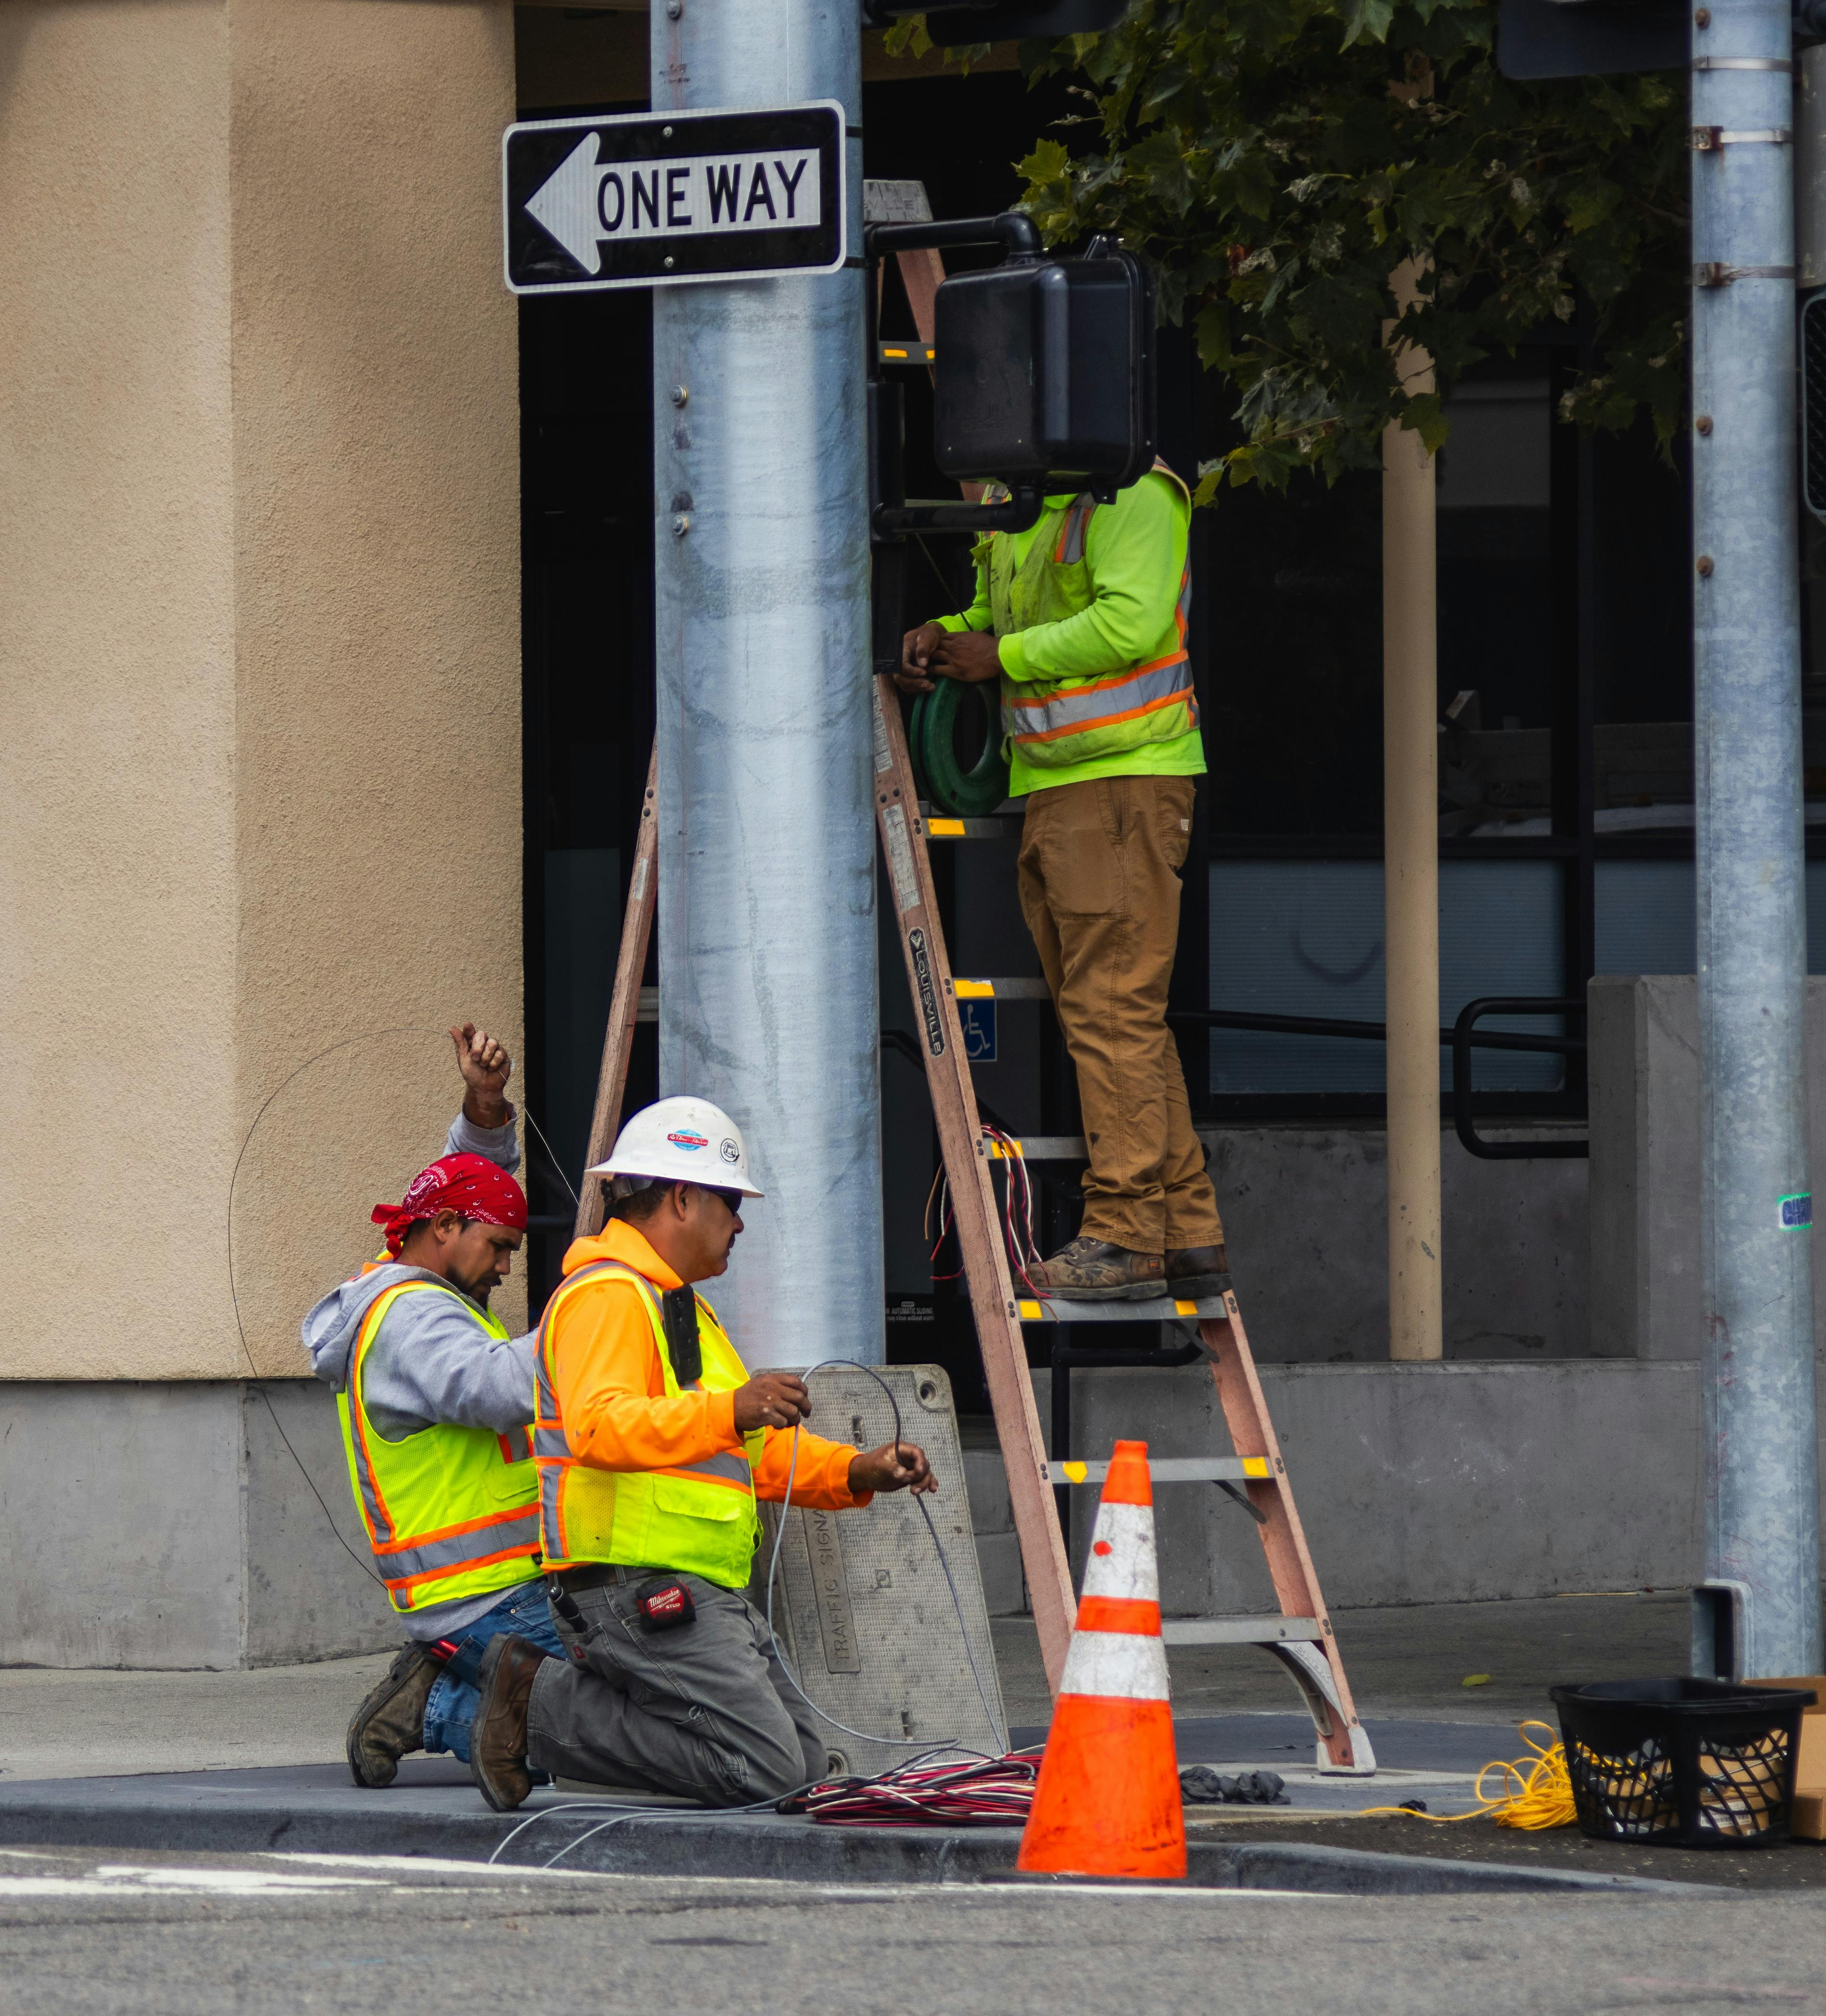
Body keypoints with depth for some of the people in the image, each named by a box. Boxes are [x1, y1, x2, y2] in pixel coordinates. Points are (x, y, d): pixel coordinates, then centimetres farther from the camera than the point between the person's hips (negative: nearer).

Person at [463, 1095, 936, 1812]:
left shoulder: (678, 1305, 27)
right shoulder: (607, 1296, -9)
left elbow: (755, 1450, 29)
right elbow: (600, 1429, -27)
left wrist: (857, 1472, 12)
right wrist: (729, 1412, -38)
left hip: (707, 1594, 11)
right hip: (636, 1585, -11)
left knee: (804, 1764, 5)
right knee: (763, 1772, -18)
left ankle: (566, 1693, 9)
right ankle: (541, 1703, -7)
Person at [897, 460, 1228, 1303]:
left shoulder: (1129, 491, -11)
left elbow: (1130, 623, -21)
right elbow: (999, 613, 28)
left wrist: (1003, 656, -13)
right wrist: (947, 633, 6)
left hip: (1125, 780, -10)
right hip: (1047, 785, 10)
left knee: (1113, 1011, -11)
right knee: (1107, 1015, 9)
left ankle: (1125, 1235, -10)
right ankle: (1189, 1235, 11)